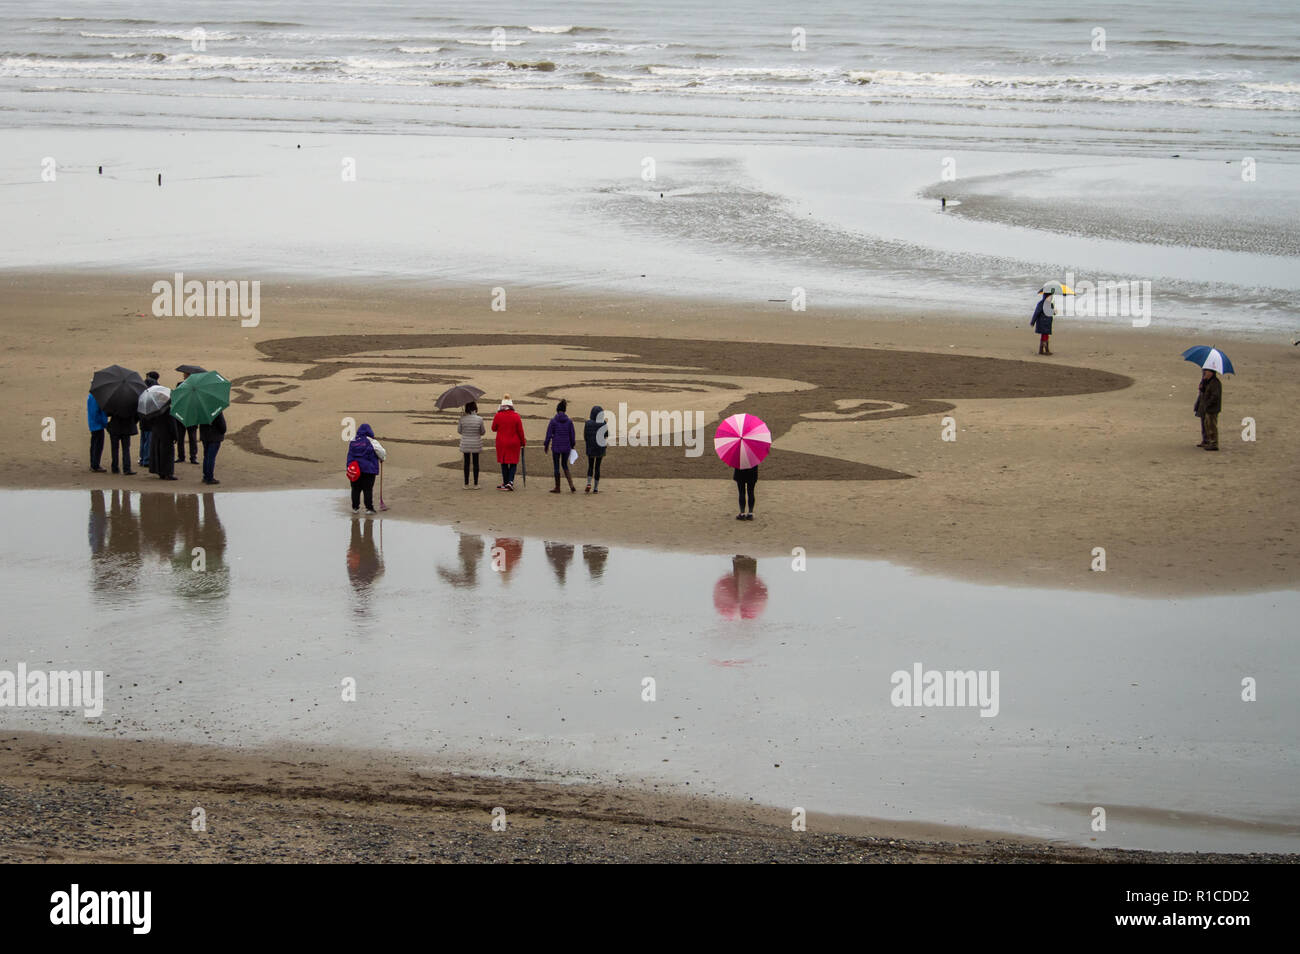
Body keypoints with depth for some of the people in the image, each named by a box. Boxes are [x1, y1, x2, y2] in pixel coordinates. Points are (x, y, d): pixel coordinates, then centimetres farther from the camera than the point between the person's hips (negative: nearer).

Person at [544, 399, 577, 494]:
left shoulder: (553, 421, -8)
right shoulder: (569, 421, -1)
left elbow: (549, 435, -6)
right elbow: (572, 435, 4)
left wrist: (545, 445, 4)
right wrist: (572, 446, 17)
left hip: (556, 447, -3)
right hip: (566, 447, 3)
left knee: (556, 466, 7)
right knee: (565, 465, 16)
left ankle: (557, 488, 12)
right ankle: (572, 486, 3)